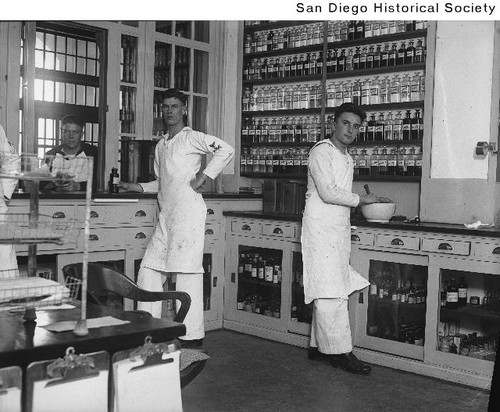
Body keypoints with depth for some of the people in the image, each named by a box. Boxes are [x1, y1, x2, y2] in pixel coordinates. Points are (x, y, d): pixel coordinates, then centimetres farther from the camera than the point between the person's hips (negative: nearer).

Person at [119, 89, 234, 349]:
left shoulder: (192, 138, -2)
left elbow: (226, 150, -14)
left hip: (188, 212, -8)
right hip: (166, 216, 8)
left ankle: (192, 336, 0)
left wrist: (203, 176, -14)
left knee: (187, 273, -8)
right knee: (149, 271, 7)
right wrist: (138, 187, 16)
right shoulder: (160, 146, 21)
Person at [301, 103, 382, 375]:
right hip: (320, 227, -9)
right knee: (330, 291, -8)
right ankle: (339, 351, -4)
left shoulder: (346, 158, 21)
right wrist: (360, 199, -8)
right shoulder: (321, 151, -7)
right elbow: (328, 193, -17)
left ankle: (319, 346, 16)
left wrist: (364, 203, 12)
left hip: (339, 229, 9)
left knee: (335, 290, 8)